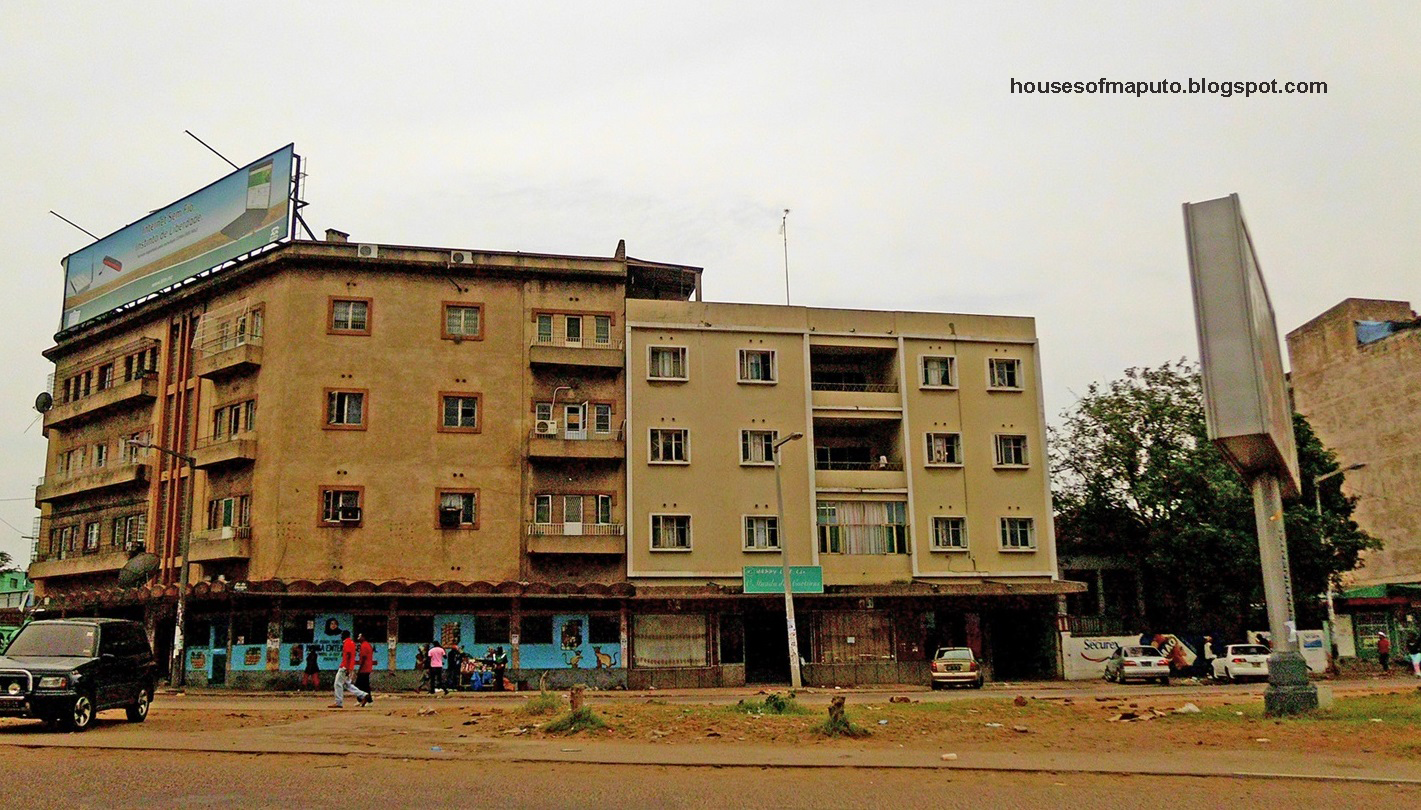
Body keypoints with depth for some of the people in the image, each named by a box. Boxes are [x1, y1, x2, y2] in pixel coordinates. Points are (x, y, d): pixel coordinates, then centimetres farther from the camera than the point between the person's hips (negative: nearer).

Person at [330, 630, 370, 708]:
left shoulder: (347, 643, -13)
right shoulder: (352, 642, 17)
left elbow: (348, 656, -21)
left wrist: (348, 669, -25)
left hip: (345, 667, -10)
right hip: (350, 668, 10)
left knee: (338, 684, -2)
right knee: (347, 684, 14)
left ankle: (338, 703, 1)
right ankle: (363, 695, 5)